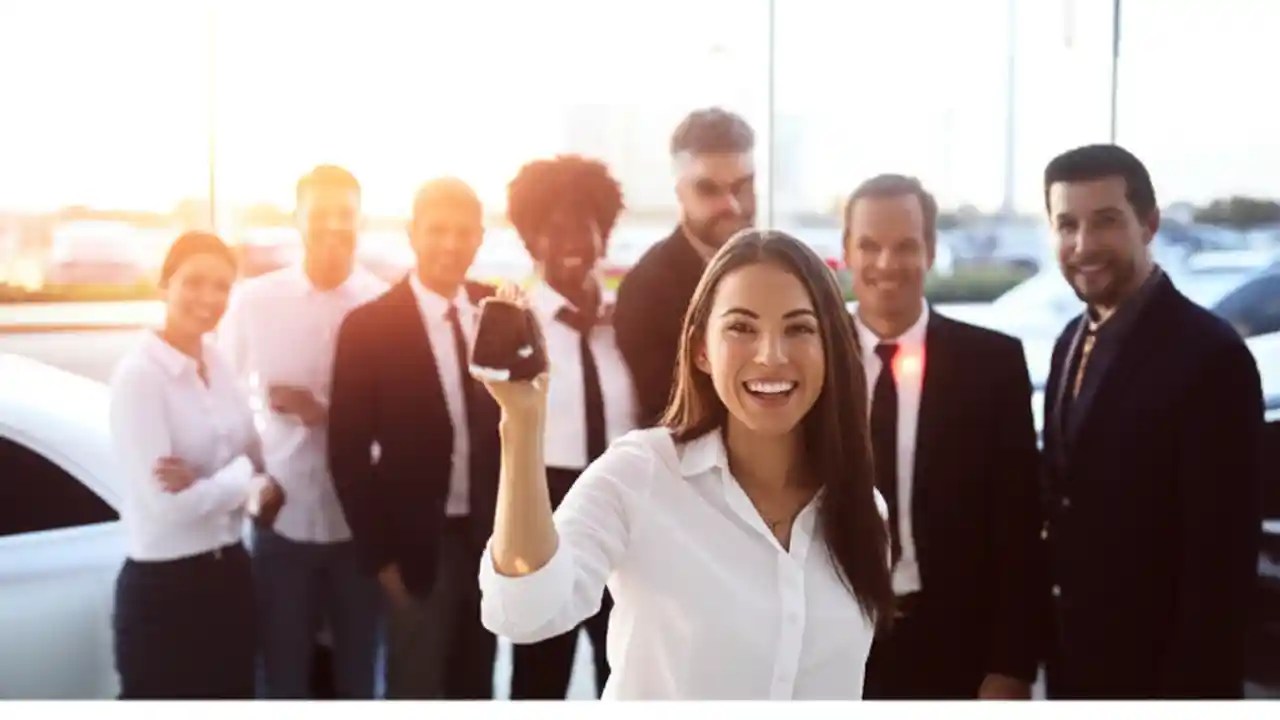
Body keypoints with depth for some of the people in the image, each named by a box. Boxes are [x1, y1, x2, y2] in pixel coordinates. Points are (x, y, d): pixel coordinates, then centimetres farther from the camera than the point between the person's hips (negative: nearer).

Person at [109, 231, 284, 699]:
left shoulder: (219, 365, 5)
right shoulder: (139, 374, -15)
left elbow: (259, 465, 8)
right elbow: (166, 503, -21)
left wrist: (207, 483, -11)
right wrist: (244, 481, -8)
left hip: (230, 574, 7)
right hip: (162, 588, -7)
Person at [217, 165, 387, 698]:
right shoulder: (253, 300, 0)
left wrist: (330, 416, -20)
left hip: (361, 524, -1)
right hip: (282, 522, 1)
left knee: (359, 679, 14)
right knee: (283, 680, 13)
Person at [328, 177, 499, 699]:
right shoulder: (370, 326, -10)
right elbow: (348, 452, -9)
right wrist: (380, 555, -10)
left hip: (493, 538, 4)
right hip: (418, 544, -3)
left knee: (475, 688, 18)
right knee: (416, 692, 10)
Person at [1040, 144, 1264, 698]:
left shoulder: (1209, 354, -19)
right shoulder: (1075, 340, 6)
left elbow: (1221, 558, -20)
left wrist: (1195, 691, -19)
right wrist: (1049, 643, 10)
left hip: (1152, 669, -7)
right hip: (1073, 660, 7)